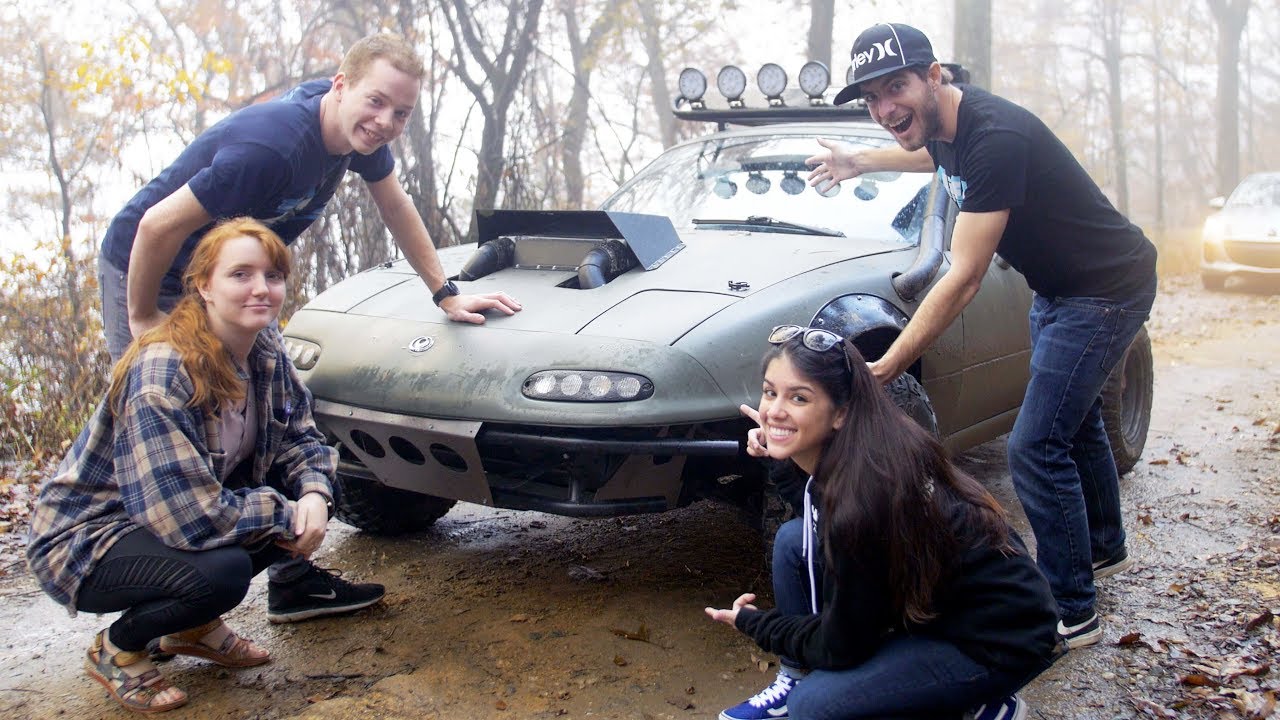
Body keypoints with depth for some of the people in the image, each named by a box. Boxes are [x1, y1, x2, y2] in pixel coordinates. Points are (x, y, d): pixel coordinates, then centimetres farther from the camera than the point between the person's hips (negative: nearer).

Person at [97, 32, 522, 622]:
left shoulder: (355, 128, -10)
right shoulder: (272, 145, -35)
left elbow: (395, 206, 7)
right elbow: (158, 226, -30)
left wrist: (445, 294, 6)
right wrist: (141, 320, -17)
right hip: (146, 275, -8)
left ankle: (293, 582, 14)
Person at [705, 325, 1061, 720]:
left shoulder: (860, 500, -32)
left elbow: (841, 648, -19)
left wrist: (751, 622, -3)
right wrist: (780, 450, -1)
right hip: (930, 596, 8)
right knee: (793, 538, -1)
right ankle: (794, 683, 14)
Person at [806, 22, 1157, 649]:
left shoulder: (995, 137, -33)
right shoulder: (944, 125, -5)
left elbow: (964, 278, -35)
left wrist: (887, 367, -34)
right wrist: (862, 162, 23)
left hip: (1104, 291, -10)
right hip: (1056, 287, 10)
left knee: (1036, 448, -12)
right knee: (1071, 422, 24)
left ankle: (1072, 613, 1)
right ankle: (1104, 549, 46)